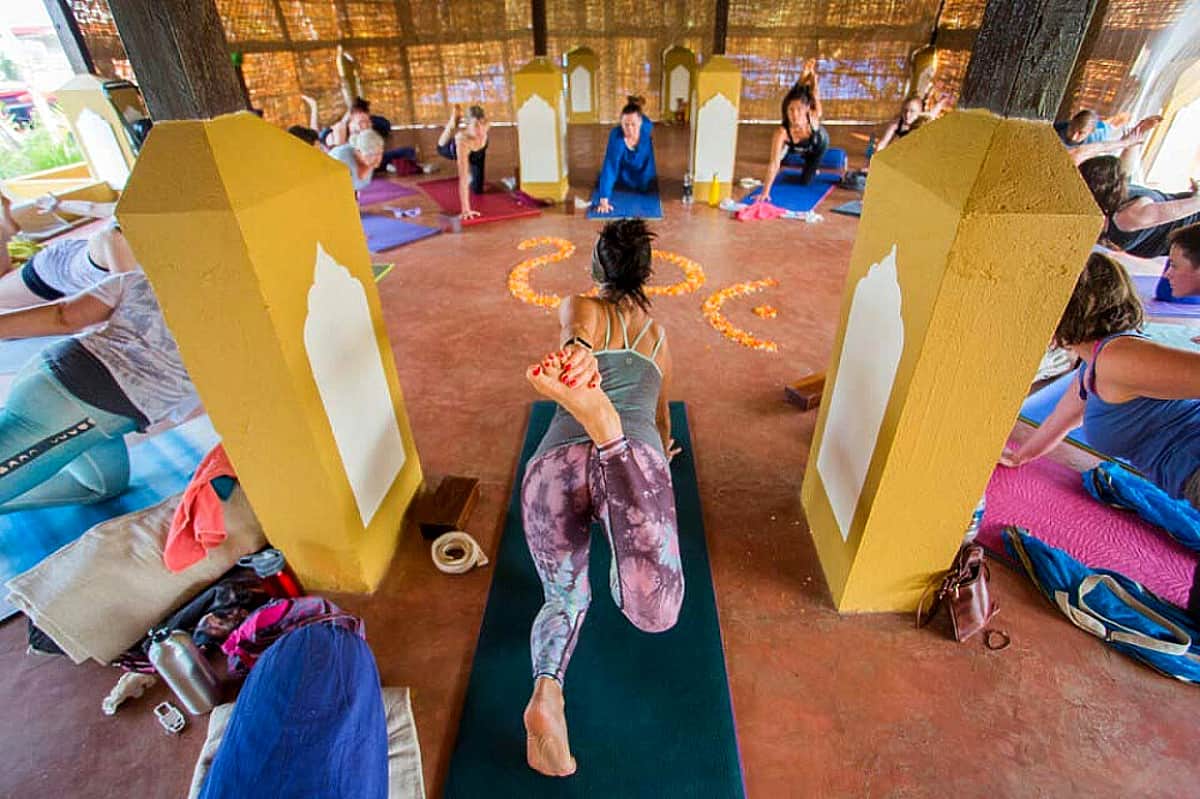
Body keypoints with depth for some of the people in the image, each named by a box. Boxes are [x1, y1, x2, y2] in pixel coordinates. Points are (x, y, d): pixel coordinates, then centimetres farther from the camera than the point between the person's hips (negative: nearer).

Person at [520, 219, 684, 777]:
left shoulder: (580, 308, 26)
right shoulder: (658, 332, 32)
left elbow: (576, 330, -3)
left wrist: (576, 349, -26)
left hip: (554, 461, 1)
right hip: (639, 453, 0)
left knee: (563, 597, 20)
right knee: (655, 611, -20)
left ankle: (546, 692, -11)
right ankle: (606, 428, -33)